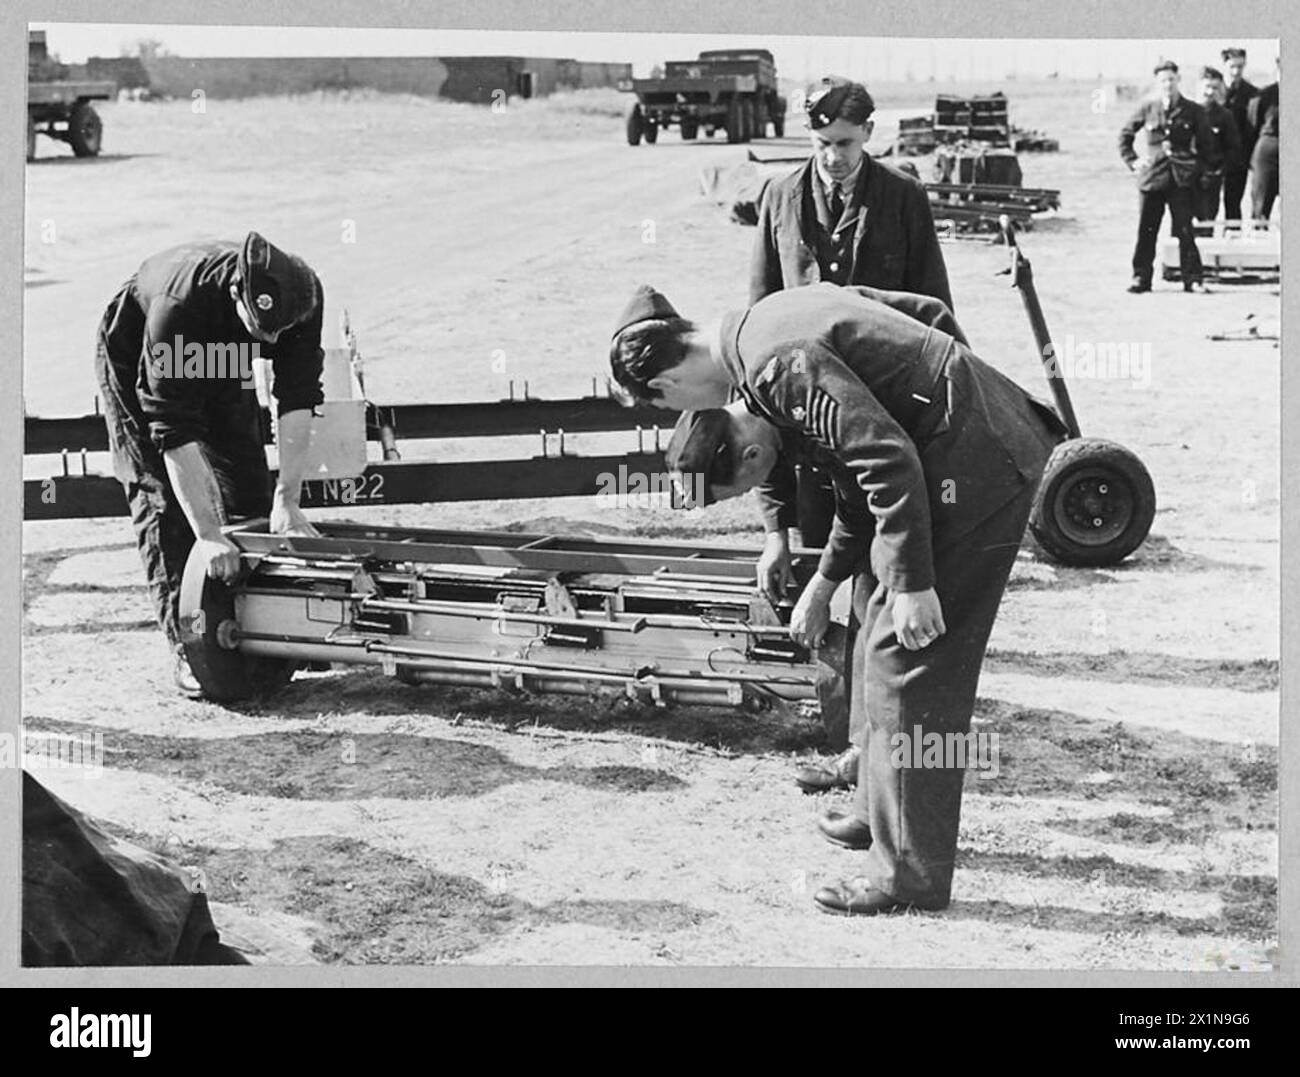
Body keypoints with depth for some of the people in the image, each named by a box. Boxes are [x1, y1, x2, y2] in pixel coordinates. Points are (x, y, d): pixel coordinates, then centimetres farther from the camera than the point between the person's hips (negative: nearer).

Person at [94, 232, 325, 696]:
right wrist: (208, 535, -47)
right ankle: (185, 647, -10)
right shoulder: (178, 305, -45)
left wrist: (287, 501, -34)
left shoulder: (301, 294, -32)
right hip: (135, 358, -4)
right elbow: (176, 429, -44)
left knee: (248, 489, 1)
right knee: (163, 500, -13)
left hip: (221, 361, 5)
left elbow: (297, 398, -28)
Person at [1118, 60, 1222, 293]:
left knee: (1185, 231, -4)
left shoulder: (1192, 111, 4)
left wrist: (1207, 167, 4)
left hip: (1182, 178, -1)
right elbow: (1125, 135, 16)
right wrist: (1132, 161, 8)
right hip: (1152, 176, 1)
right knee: (1146, 231, 2)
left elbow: (1206, 143, 11)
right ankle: (1141, 278, 10)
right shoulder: (1147, 109, 6)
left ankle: (1192, 279, 1)